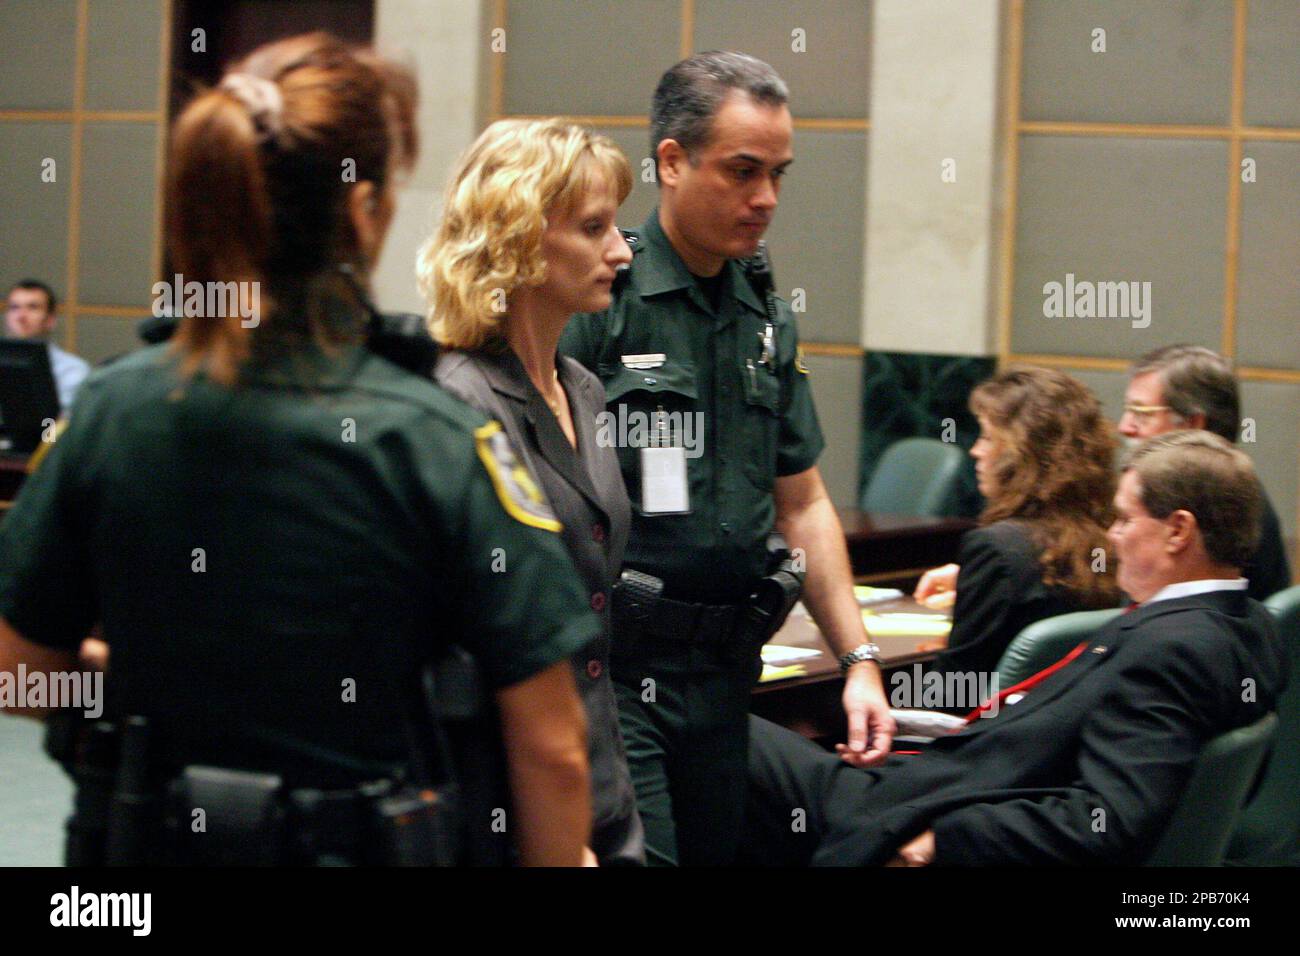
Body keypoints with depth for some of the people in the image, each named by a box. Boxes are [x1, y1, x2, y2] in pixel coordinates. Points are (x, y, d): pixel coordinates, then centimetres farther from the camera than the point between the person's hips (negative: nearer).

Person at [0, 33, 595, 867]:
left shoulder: (112, 410, -8)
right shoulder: (437, 439, -18)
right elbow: (551, 749, -18)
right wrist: (560, 857, -3)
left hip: (153, 839, 3)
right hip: (375, 845, -2)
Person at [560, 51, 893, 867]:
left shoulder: (768, 318, 14)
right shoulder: (598, 300, -8)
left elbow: (803, 502, 19)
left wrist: (859, 661, 13)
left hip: (727, 667, 7)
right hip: (613, 664, -7)